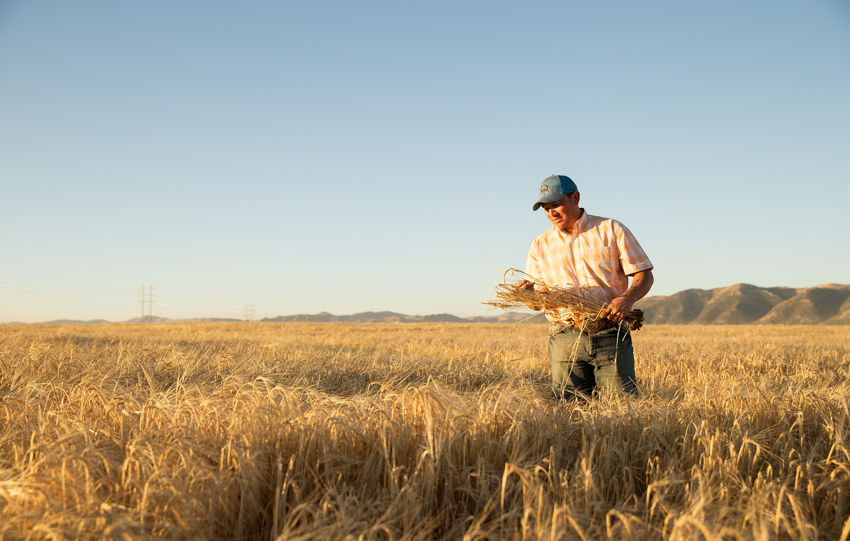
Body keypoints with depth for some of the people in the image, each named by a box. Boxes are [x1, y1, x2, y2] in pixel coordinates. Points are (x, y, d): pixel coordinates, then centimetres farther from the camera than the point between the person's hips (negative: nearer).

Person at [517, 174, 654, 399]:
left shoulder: (611, 230, 9)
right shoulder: (540, 245, 14)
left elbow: (644, 275, 5)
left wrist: (627, 298, -16)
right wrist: (528, 292, -10)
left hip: (611, 336, -1)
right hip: (565, 338, 2)